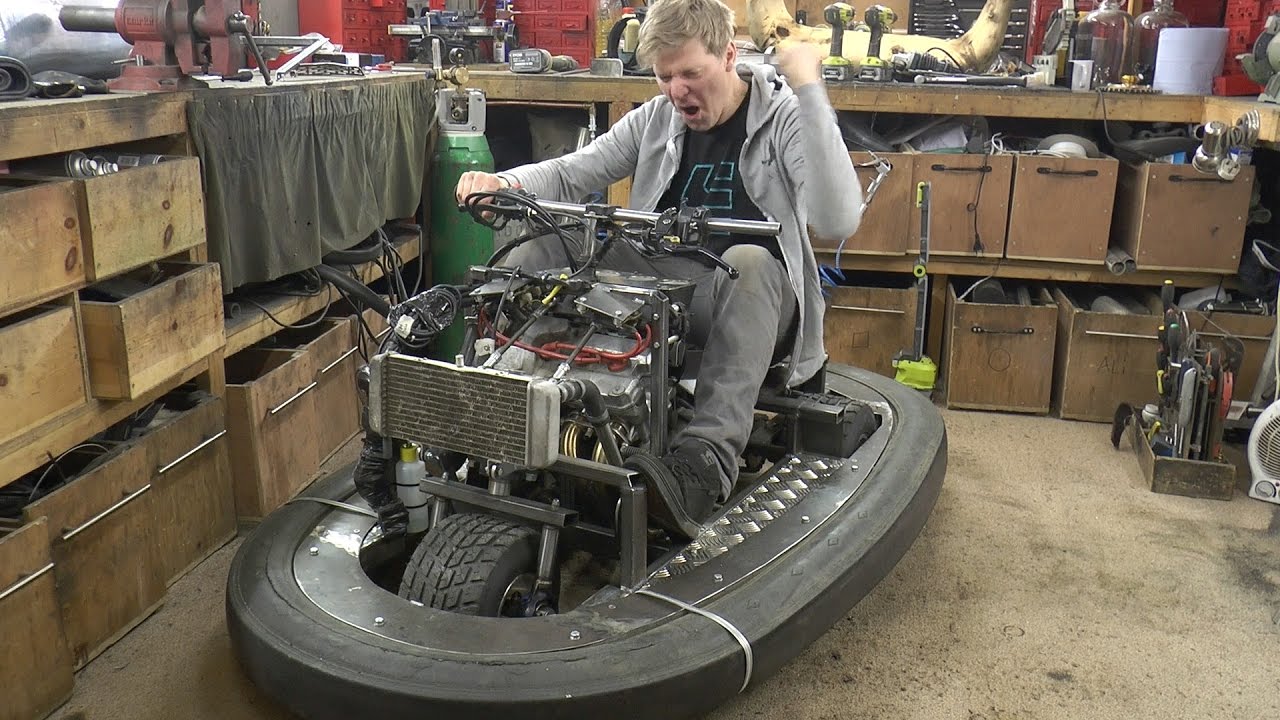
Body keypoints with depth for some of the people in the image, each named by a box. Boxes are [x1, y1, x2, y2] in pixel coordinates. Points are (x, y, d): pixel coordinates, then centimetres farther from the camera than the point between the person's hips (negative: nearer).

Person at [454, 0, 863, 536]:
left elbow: (836, 222, -23)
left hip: (751, 308, -4)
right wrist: (503, 184, -15)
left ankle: (707, 458, -48)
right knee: (543, 237, -12)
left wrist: (808, 89, -24)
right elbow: (570, 175, 7)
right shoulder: (656, 119, 10)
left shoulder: (786, 118, -6)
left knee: (745, 261, -39)